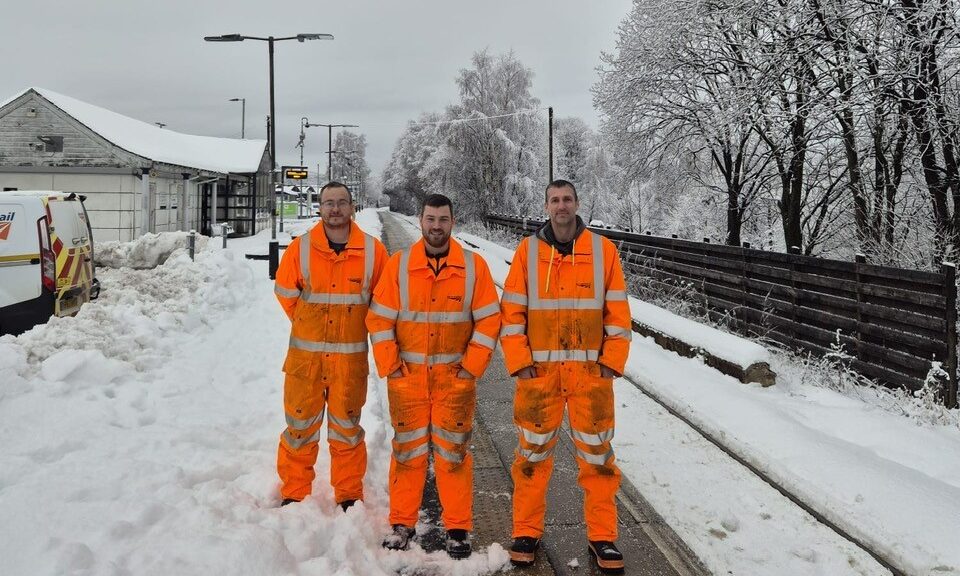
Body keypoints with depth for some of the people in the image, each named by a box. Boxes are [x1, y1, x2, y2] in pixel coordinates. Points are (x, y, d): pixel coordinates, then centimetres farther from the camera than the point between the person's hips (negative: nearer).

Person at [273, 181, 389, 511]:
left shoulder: (372, 250, -3)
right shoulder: (300, 248, -3)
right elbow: (285, 292, 9)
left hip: (351, 357, 0)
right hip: (305, 356, 0)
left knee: (347, 429, 11)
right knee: (300, 427, 7)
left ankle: (349, 496, 25)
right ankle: (294, 494, 23)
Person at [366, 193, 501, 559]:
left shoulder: (474, 266, 0)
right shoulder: (398, 265, 1)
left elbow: (489, 320, 0)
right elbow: (379, 319, 1)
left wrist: (471, 368, -5)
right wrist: (390, 367, -4)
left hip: (455, 379, -1)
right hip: (407, 377, 1)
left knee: (454, 452, 3)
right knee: (407, 450, 7)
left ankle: (458, 528, 15)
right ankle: (402, 524, 20)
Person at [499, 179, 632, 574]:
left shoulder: (603, 249, 2)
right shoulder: (528, 250, 2)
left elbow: (618, 311, 2)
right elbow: (511, 310, 1)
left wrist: (613, 360, -4)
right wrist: (519, 361, -7)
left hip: (591, 370, 0)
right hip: (539, 370, 0)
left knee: (597, 454, 7)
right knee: (533, 452, 8)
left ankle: (602, 537, 21)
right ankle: (527, 531, 23)